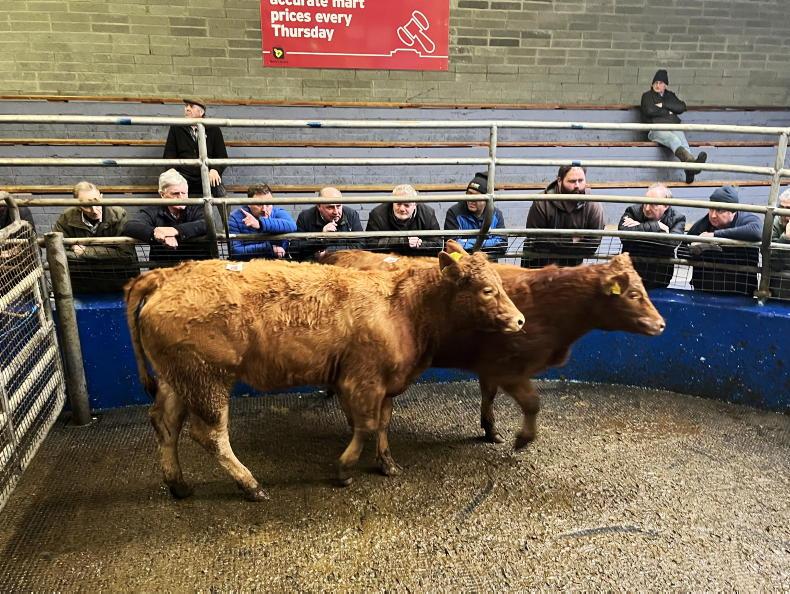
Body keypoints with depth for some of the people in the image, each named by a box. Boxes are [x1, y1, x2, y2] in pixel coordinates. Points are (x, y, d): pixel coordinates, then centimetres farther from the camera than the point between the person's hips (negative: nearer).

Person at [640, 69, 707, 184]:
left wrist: (663, 105, 3)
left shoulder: (670, 95, 30)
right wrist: (667, 112, 8)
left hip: (674, 127, 3)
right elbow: (650, 111, -3)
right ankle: (691, 159, -67)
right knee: (673, 138, -38)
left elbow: (682, 107, 11)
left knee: (682, 140, -33)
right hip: (657, 129, -3)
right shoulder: (647, 95, 18)